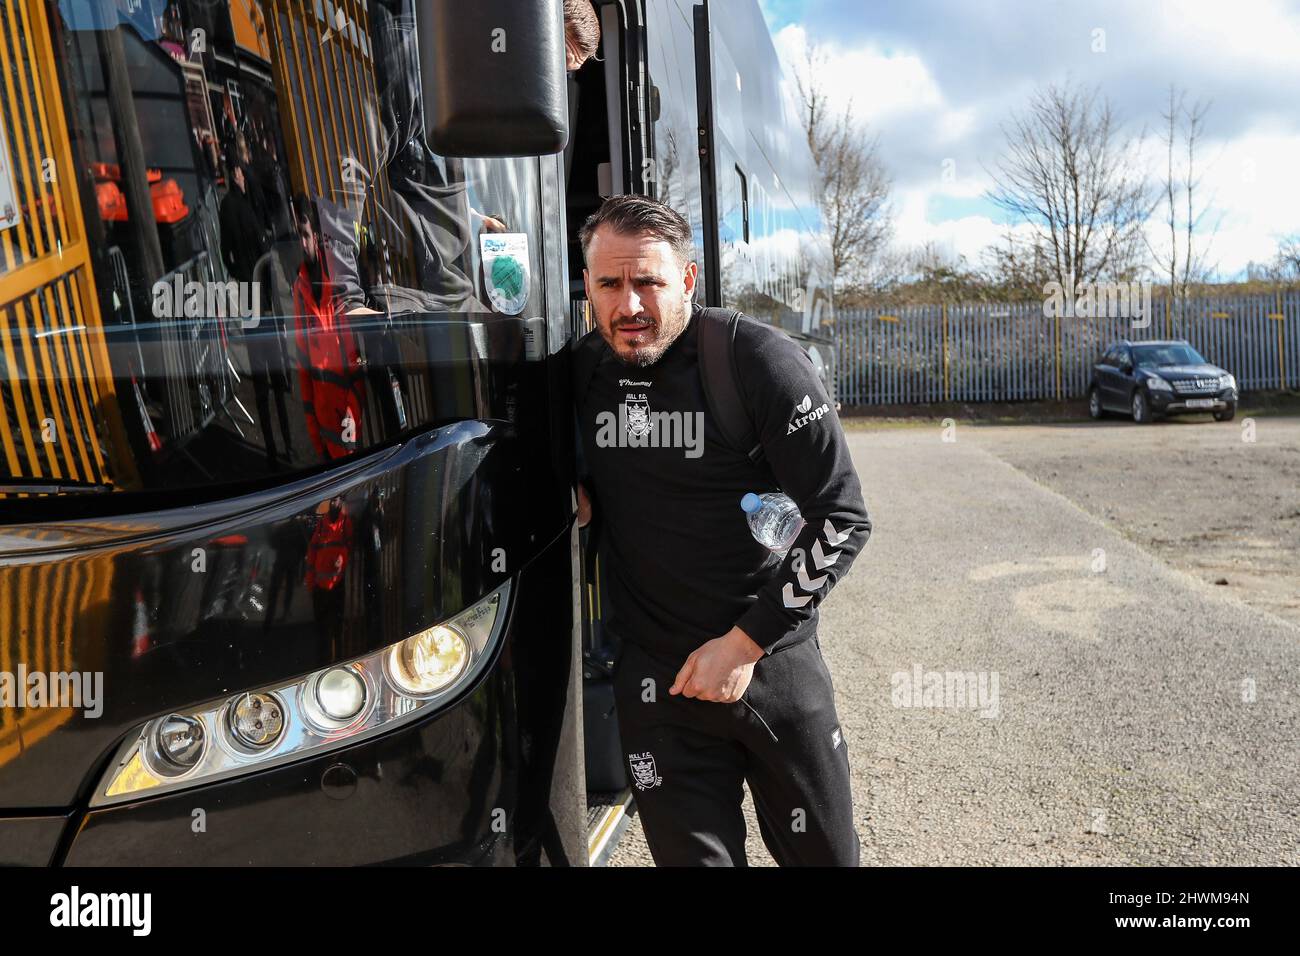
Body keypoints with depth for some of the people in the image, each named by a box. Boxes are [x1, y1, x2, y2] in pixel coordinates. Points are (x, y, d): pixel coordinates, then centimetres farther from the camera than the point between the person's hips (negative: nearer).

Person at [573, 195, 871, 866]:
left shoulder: (759, 361, -13)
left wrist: (745, 641, -14)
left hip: (774, 662, -1)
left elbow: (843, 518, -13)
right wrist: (568, 484, -5)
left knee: (824, 855, 15)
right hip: (653, 677, 2)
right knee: (692, 854, 9)